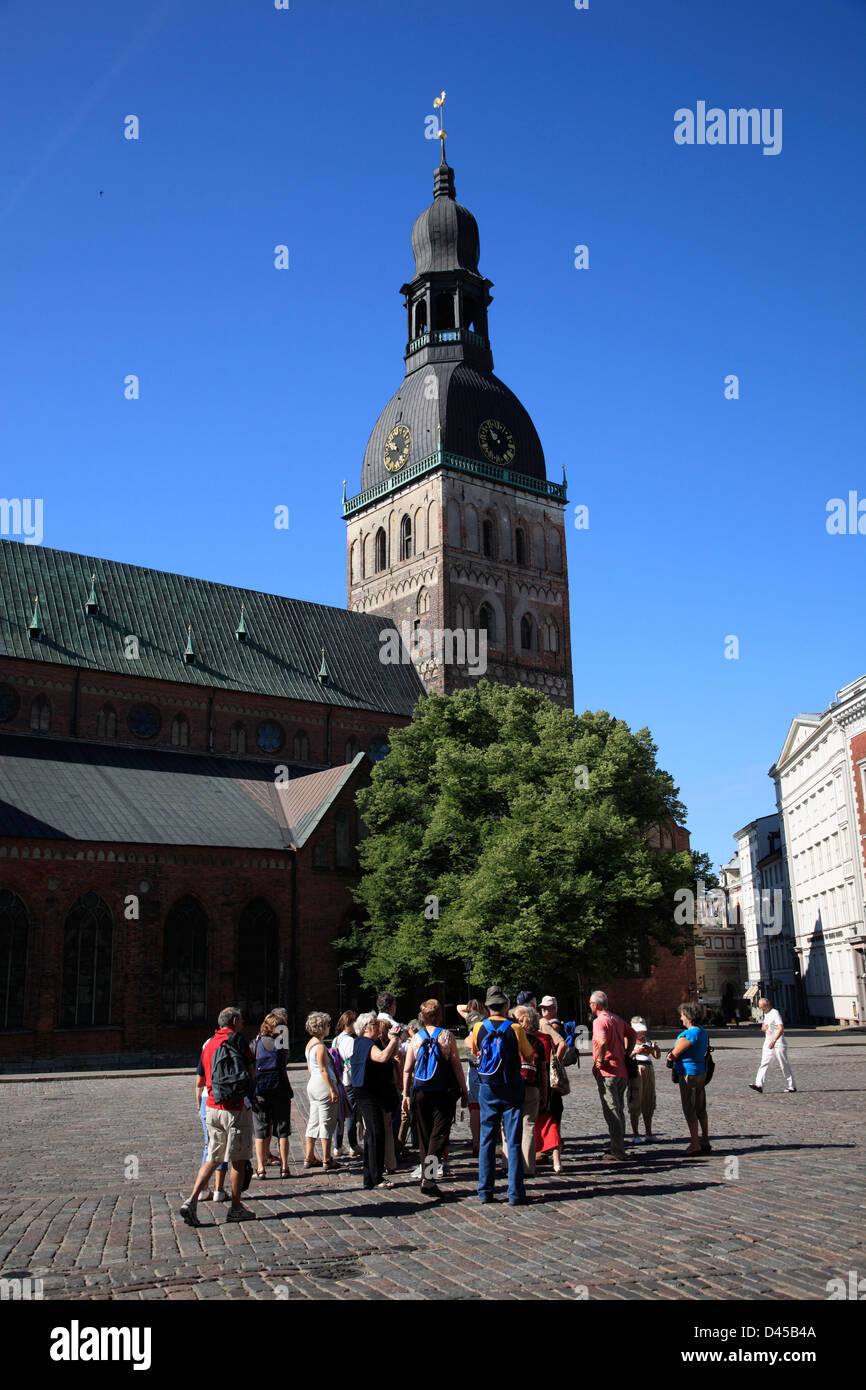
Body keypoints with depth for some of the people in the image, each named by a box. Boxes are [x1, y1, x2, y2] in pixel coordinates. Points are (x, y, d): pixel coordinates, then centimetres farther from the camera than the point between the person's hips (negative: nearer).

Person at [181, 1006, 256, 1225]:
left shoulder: (208, 1045, 11)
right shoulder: (237, 1039, -7)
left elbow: (199, 1081, 16)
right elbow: (252, 1073, -4)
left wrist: (200, 1106, 32)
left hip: (213, 1108, 6)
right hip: (237, 1109, -6)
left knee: (212, 1158, 12)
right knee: (238, 1159, 6)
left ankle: (191, 1201, -2)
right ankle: (236, 1208, 13)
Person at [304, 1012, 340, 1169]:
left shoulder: (310, 1044, 12)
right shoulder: (320, 1046, -17)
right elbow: (323, 1070, -20)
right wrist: (333, 1090, -18)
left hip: (313, 1084, 9)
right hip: (324, 1085, -9)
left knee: (313, 1122, 13)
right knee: (327, 1123, -1)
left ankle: (309, 1158, 17)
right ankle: (326, 1160, 4)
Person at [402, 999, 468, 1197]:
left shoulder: (416, 1037, 3)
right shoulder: (447, 1036, -6)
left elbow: (407, 1069, 4)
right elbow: (457, 1066, -5)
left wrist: (406, 1095, 11)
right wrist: (464, 1091, 2)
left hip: (420, 1092, 3)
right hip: (443, 1092, -3)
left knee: (423, 1135, 15)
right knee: (439, 1134, -2)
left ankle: (426, 1174, 19)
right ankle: (428, 1178, -15)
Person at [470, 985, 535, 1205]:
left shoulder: (479, 1028, -1)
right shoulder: (515, 1028, -7)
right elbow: (529, 1057, 3)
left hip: (487, 1089, 2)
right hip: (512, 1089, -2)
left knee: (487, 1140, 9)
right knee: (513, 1142, 2)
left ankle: (485, 1191, 11)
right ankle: (515, 1193, 1)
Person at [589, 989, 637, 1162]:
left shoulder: (599, 1021, -14)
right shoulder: (617, 1019, 13)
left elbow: (603, 1042, -31)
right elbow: (632, 1034, 25)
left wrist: (600, 1060, -17)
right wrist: (626, 1053, 21)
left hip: (607, 1072, -8)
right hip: (622, 1071, 8)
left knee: (611, 1111, -5)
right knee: (618, 1110, 16)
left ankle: (618, 1152, -5)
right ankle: (618, 1146, 23)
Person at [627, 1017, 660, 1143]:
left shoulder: (646, 1040, 18)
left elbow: (657, 1056, 12)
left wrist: (656, 1048, -8)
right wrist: (635, 1052, -27)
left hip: (648, 1070, 6)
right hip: (635, 1071, -6)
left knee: (649, 1104, 7)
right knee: (635, 1104, -7)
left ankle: (649, 1134, 12)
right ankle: (635, 1135, -5)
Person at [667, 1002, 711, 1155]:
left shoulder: (687, 1035, -20)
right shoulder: (703, 1032, 10)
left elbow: (674, 1055, -15)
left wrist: (671, 1055, 7)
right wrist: (673, 1055, 6)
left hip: (688, 1073, -9)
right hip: (701, 1072, 9)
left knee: (689, 1109, -2)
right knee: (700, 1109, 15)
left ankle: (695, 1144, 0)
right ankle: (705, 1142, 21)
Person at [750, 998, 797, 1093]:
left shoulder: (775, 1013, -13)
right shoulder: (766, 1014, 15)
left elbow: (781, 1029, -23)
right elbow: (763, 1028, 27)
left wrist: (773, 1041, -30)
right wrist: (764, 1027, 2)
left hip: (778, 1043, -8)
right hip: (767, 1042, 8)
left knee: (784, 1065, 1)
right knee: (764, 1063, -4)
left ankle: (791, 1086, 12)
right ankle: (759, 1085, -13)